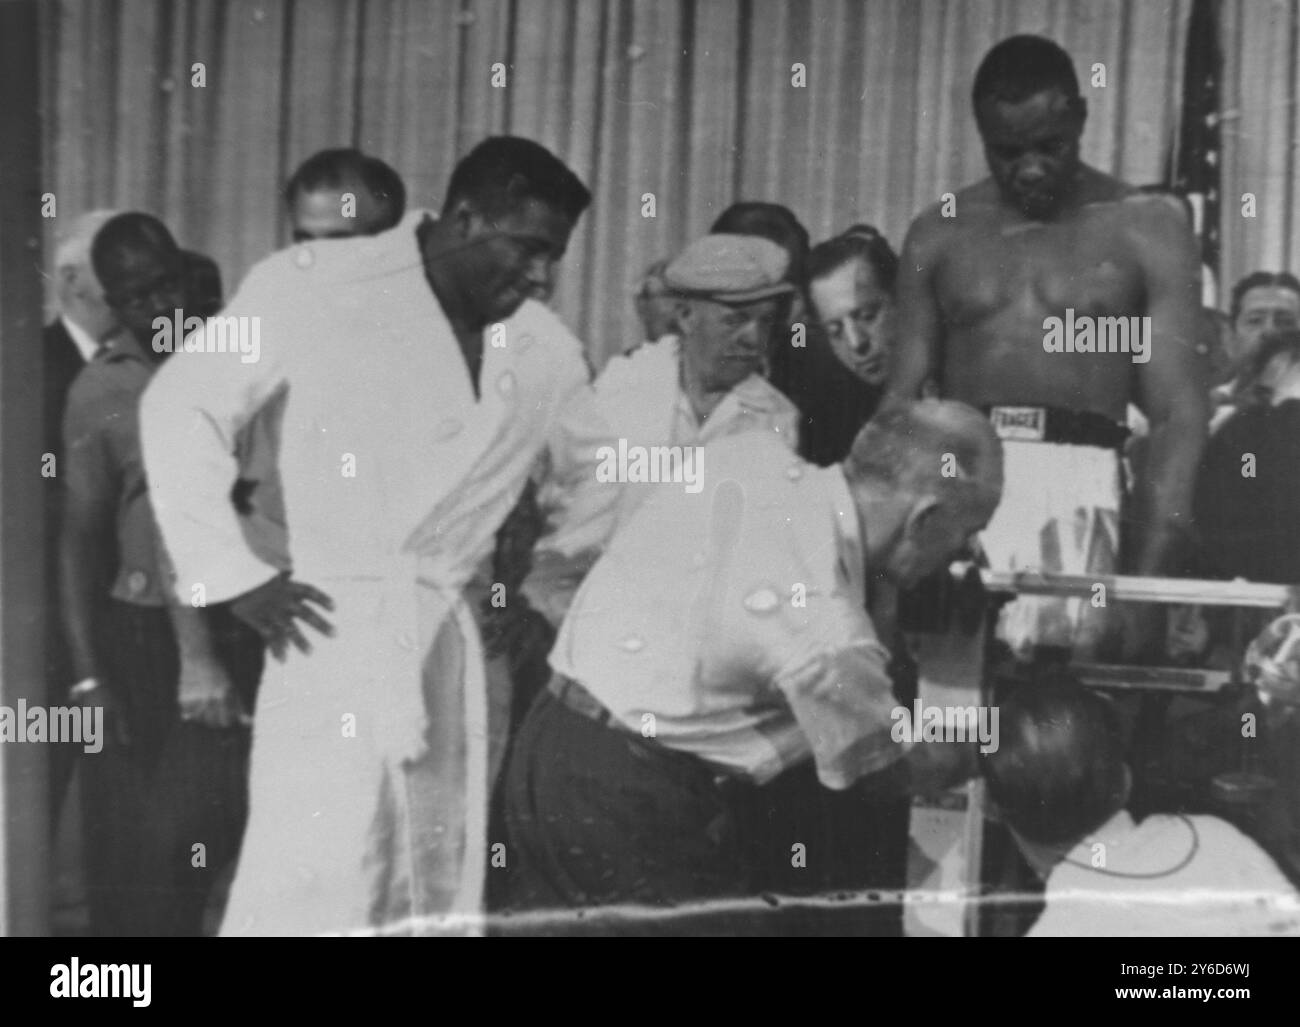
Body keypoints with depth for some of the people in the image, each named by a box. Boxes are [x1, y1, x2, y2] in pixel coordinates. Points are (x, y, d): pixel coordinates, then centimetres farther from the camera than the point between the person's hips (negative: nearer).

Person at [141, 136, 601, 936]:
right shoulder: (315, 285, -6)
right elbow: (184, 409, -1)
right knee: (311, 891, -8)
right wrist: (232, 571, -5)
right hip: (337, 633, -5)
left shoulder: (547, 348, 7)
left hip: (460, 649, 5)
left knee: (443, 891, 11)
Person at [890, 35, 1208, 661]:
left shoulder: (1147, 231, 6)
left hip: (1075, 491, -1)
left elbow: (1179, 416, 1)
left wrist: (1147, 581, -9)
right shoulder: (939, 235, 13)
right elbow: (901, 402, 12)